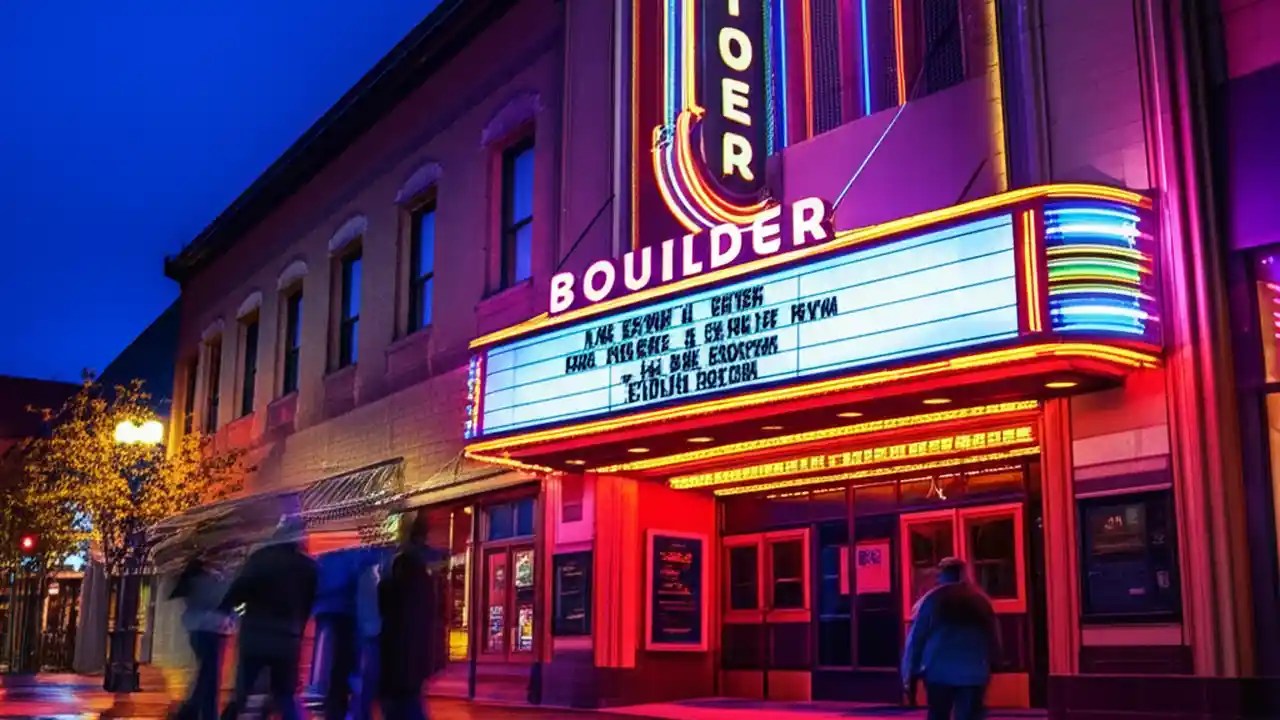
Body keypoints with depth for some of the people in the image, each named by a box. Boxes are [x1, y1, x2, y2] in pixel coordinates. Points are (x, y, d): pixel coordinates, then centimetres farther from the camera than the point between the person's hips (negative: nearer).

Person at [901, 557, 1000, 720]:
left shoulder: (931, 599, 2)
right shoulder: (981, 601, 11)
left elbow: (916, 638, 0)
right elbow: (994, 641, 12)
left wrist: (910, 676, 5)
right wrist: (987, 667, 22)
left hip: (939, 671, -1)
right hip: (973, 673, 1)